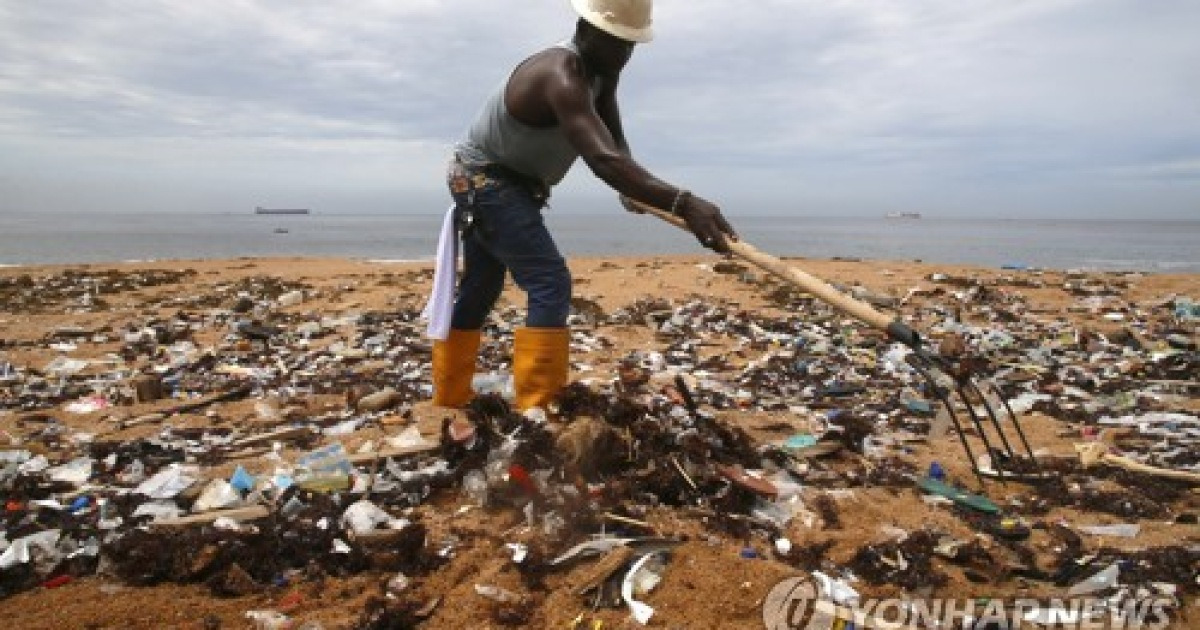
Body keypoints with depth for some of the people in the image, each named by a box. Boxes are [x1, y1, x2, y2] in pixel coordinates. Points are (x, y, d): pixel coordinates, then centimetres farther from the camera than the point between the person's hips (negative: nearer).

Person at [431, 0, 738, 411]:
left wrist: (630, 188, -24)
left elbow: (614, 143, -3)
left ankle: (448, 401, 31)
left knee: (480, 289, 17)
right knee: (551, 284, -20)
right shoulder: (561, 77, -31)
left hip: (488, 185, 10)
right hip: (487, 181, -10)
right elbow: (602, 159, -46)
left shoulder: (601, 71, 1)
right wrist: (683, 204, -56)